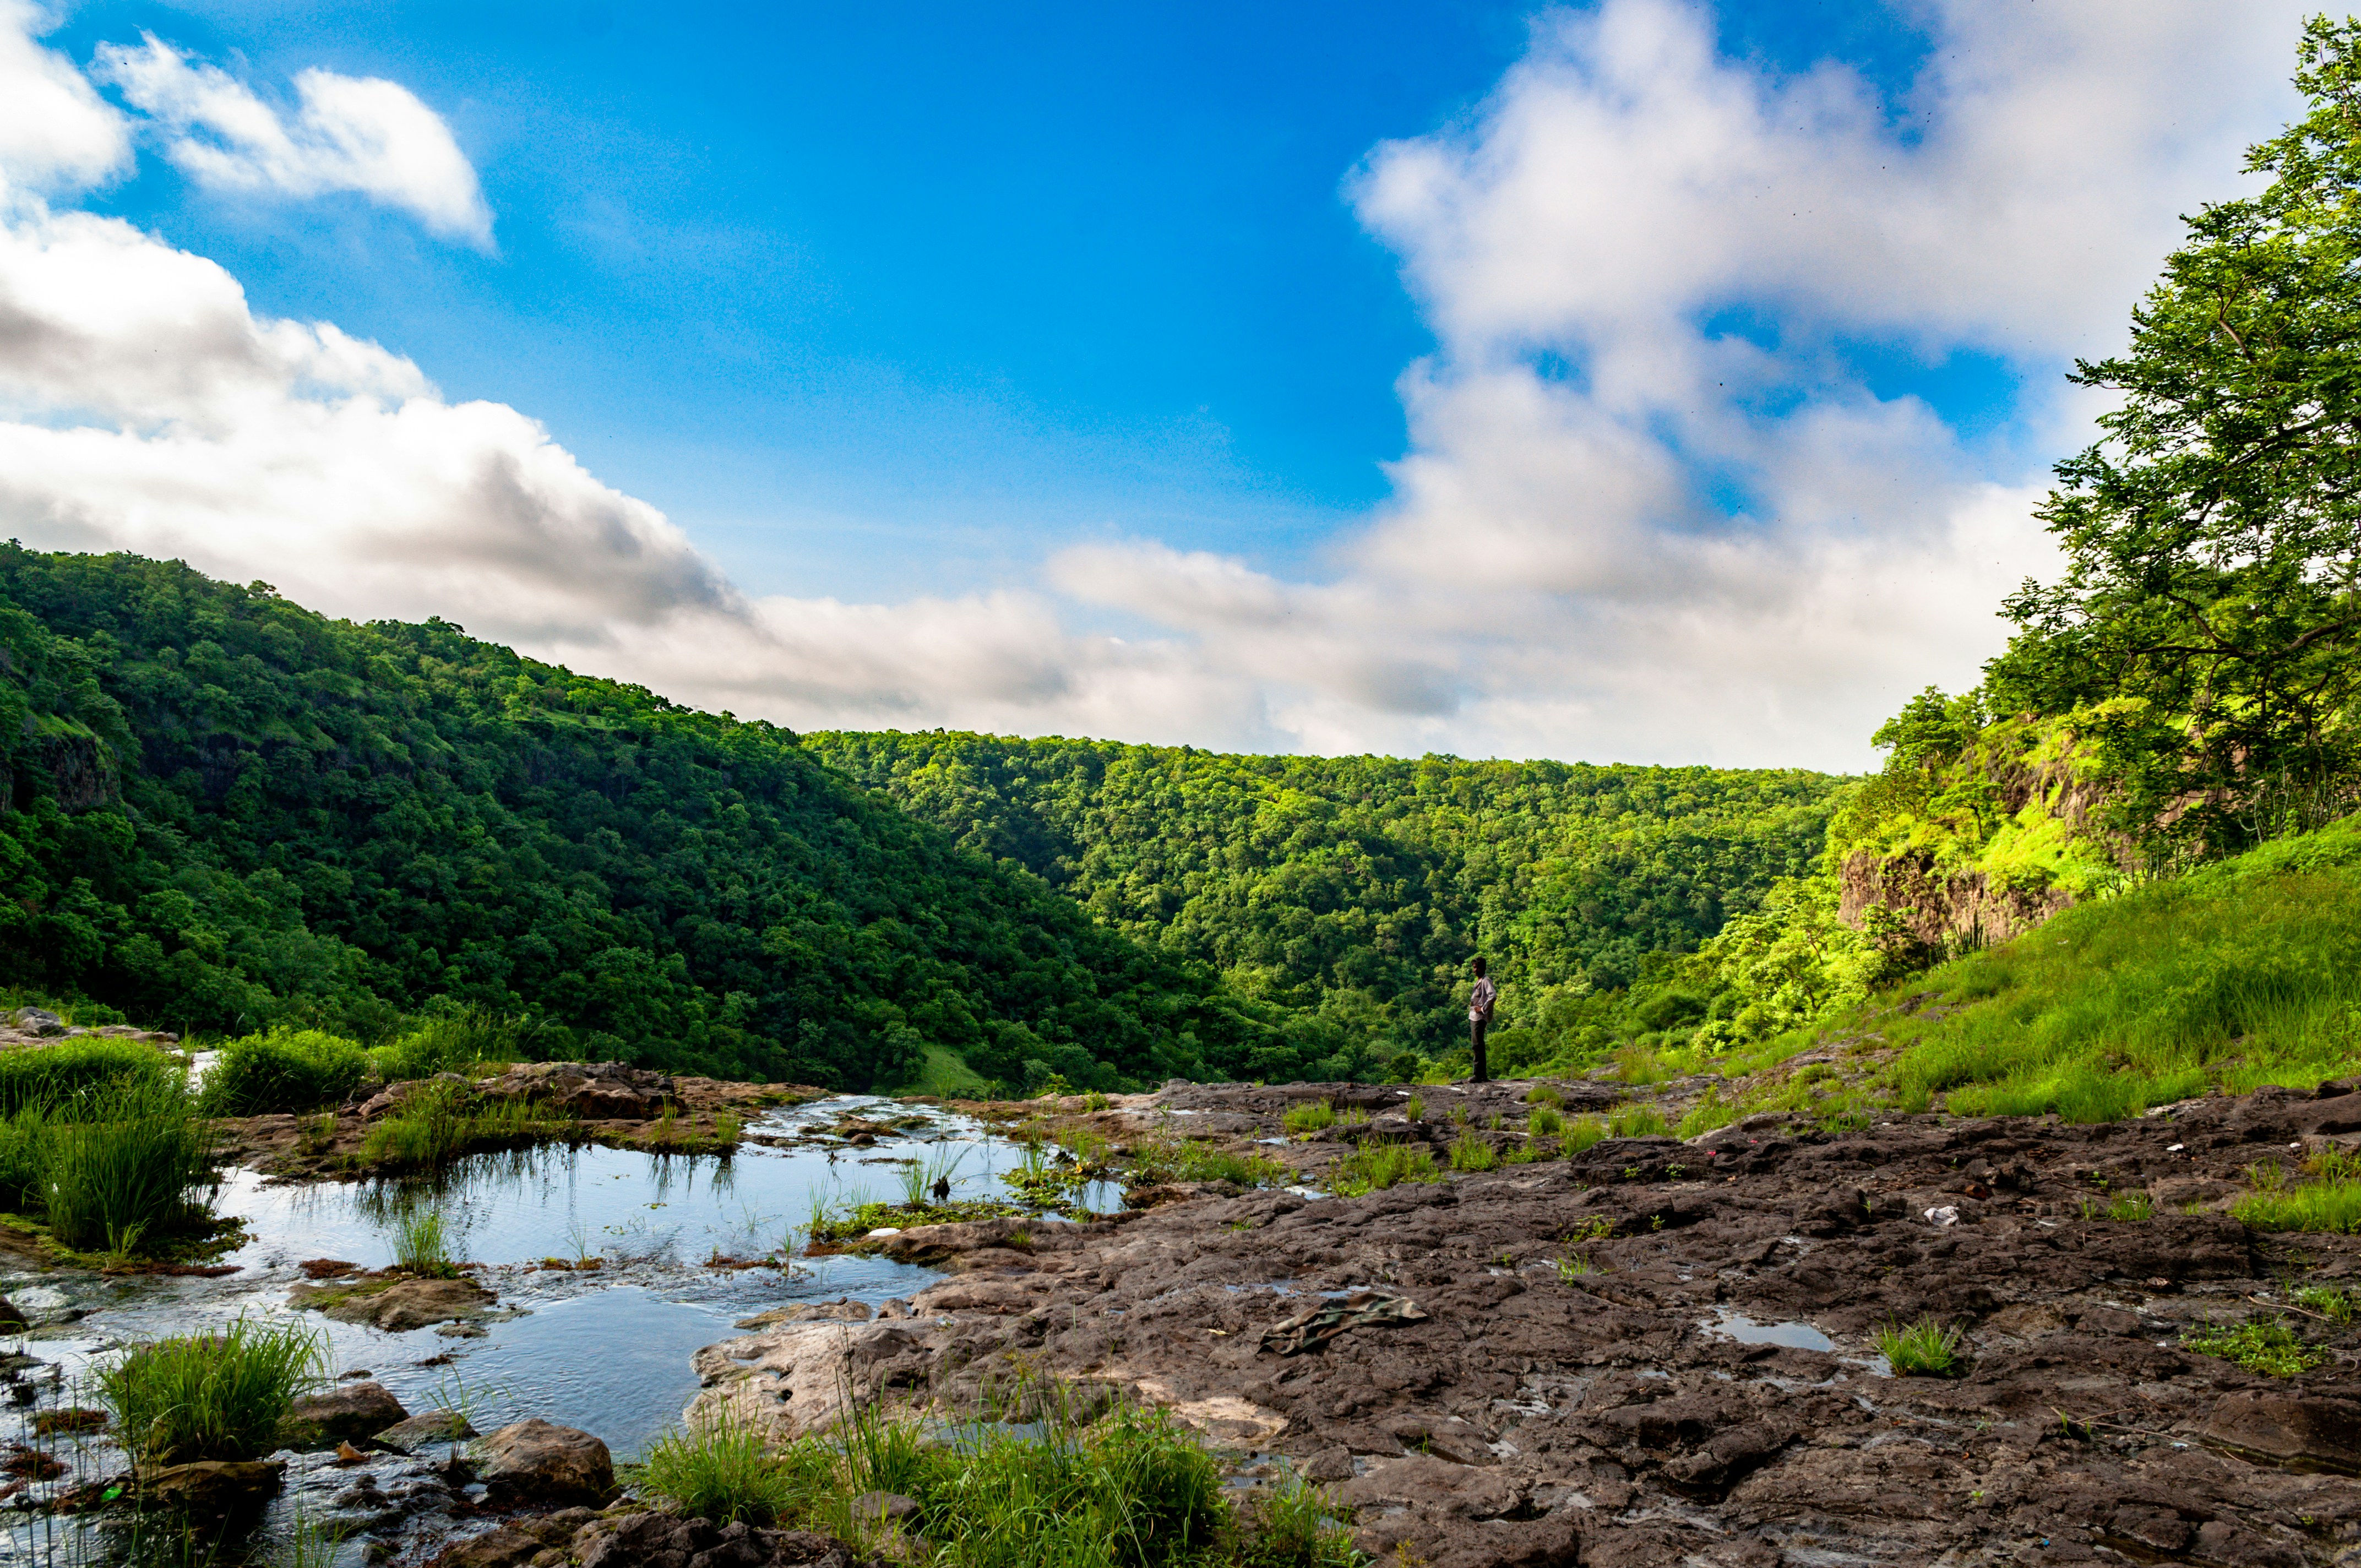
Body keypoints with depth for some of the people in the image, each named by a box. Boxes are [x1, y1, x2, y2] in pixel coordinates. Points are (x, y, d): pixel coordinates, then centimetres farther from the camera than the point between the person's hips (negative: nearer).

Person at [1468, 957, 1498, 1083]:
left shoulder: (1486, 981, -9)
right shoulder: (1478, 982, 20)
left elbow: (1493, 996, -24)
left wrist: (1483, 1009, -19)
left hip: (1479, 1018, -10)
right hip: (1474, 1017, 10)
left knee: (1477, 1045, -13)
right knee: (1477, 1045, 11)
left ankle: (1479, 1075, -14)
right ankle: (1483, 1075, 14)